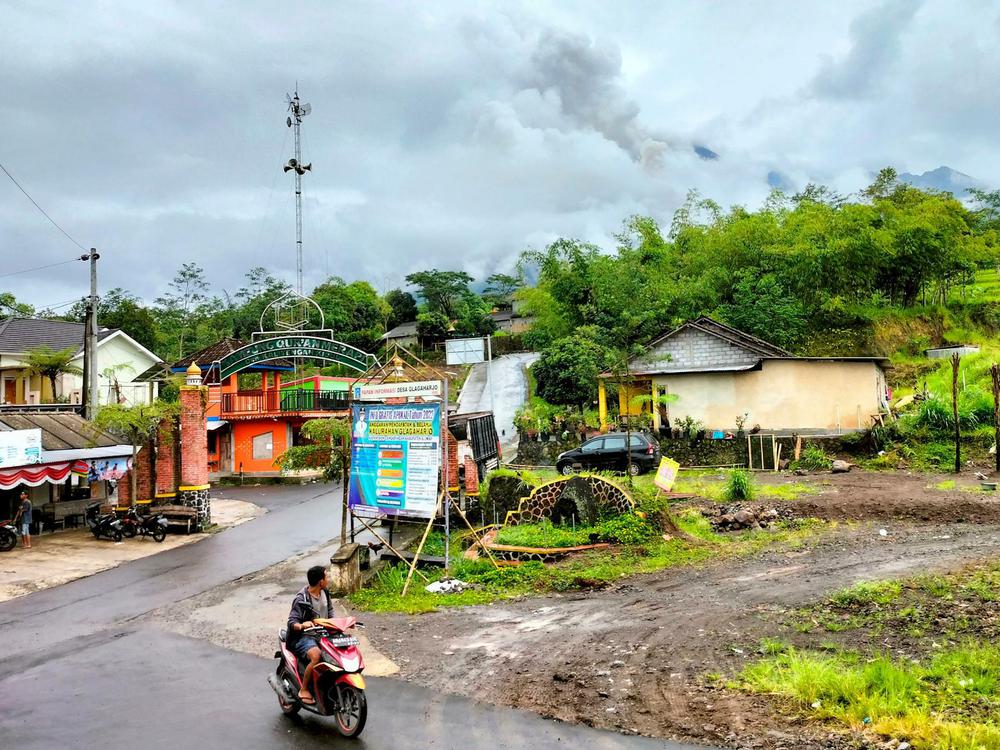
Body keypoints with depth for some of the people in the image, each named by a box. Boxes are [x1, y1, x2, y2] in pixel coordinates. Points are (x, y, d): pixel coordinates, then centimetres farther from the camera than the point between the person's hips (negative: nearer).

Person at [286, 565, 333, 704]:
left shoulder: (324, 593, 6)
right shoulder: (301, 599, -15)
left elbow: (330, 612, 14)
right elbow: (292, 622, -17)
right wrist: (301, 625, -40)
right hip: (303, 636, -7)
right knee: (316, 655, -35)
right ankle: (304, 690, -17)